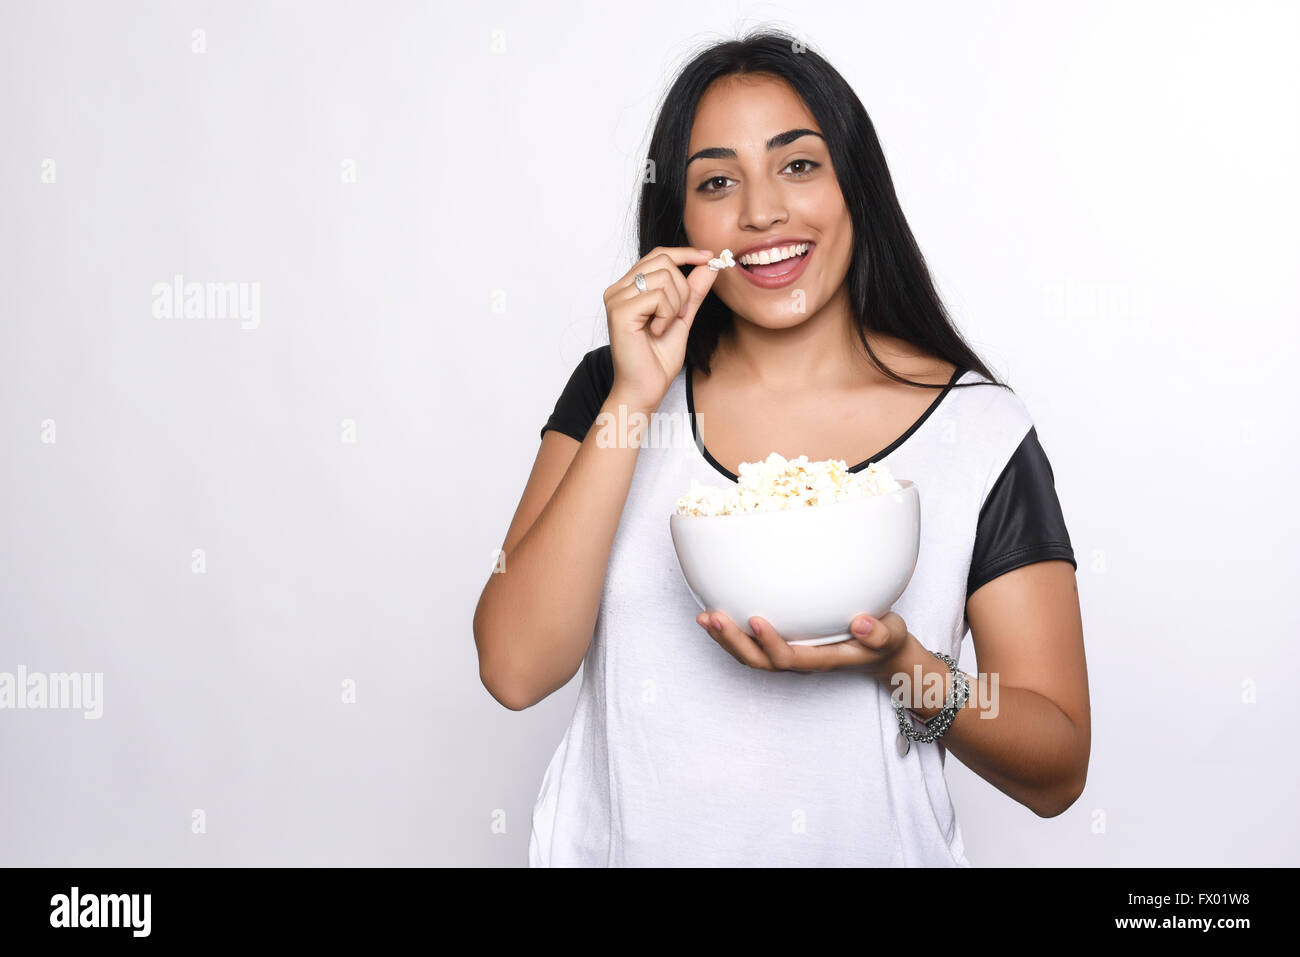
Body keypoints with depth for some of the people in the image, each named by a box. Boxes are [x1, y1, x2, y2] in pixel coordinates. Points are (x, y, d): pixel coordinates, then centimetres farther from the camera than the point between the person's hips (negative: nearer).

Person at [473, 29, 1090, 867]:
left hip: (869, 849, -1)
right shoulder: (612, 391, -5)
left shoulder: (982, 430, -10)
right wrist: (632, 403, -20)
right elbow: (517, 671, -15)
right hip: (620, 844, 1)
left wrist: (900, 664, -25)